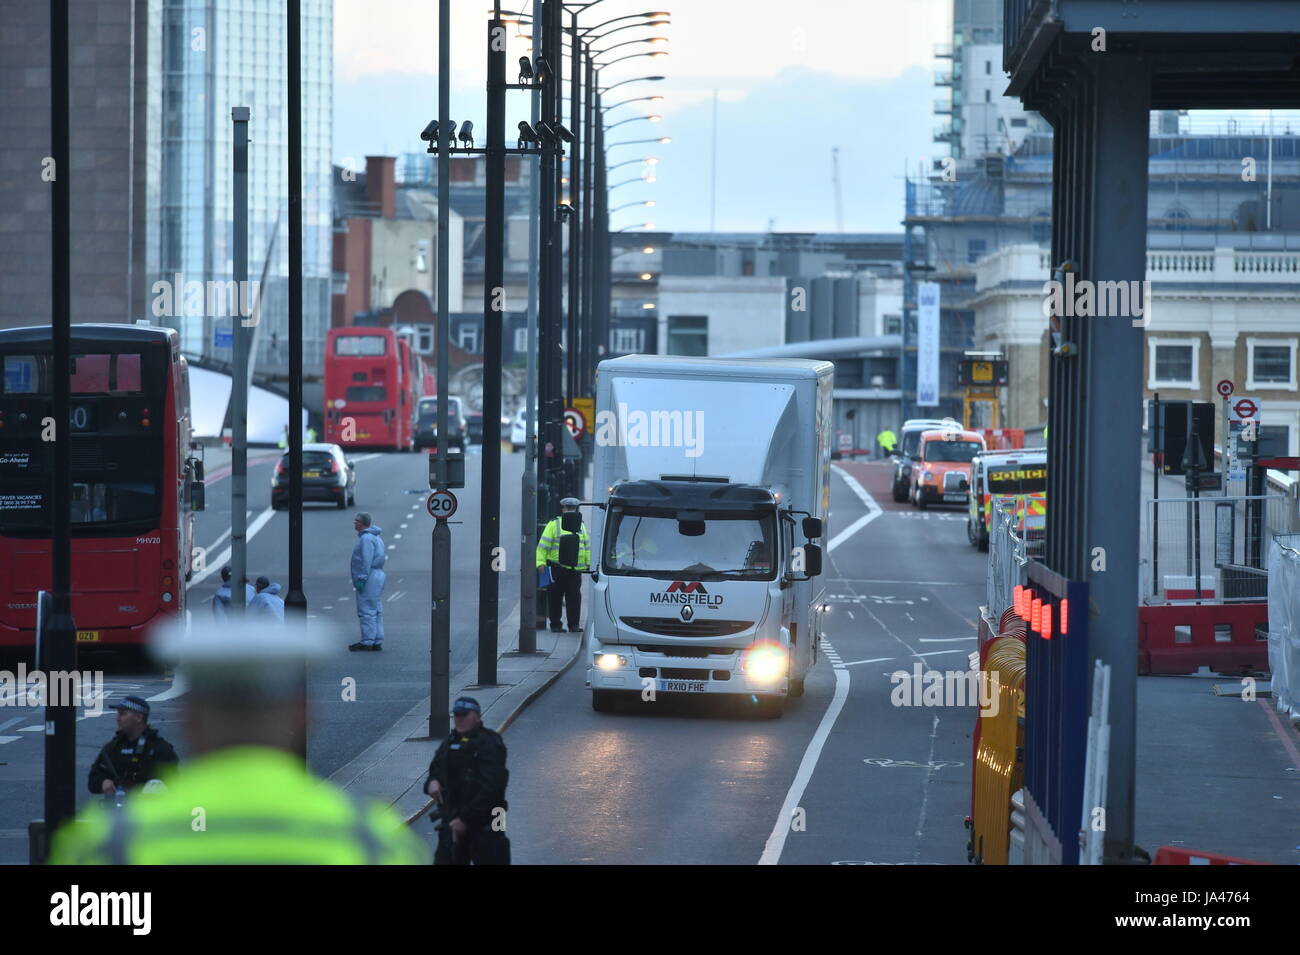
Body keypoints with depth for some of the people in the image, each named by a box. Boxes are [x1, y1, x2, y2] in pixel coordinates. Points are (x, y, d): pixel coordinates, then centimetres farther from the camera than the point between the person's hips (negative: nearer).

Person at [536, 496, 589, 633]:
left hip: (575, 569, 3)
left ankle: (574, 624, 5)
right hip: (556, 569, -3)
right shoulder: (554, 524, 1)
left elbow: (587, 545, 21)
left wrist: (589, 563, 15)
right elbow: (543, 544, -3)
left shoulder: (580, 525, 15)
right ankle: (555, 625, 11)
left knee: (574, 597, -1)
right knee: (555, 597, 3)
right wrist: (541, 562, -12)